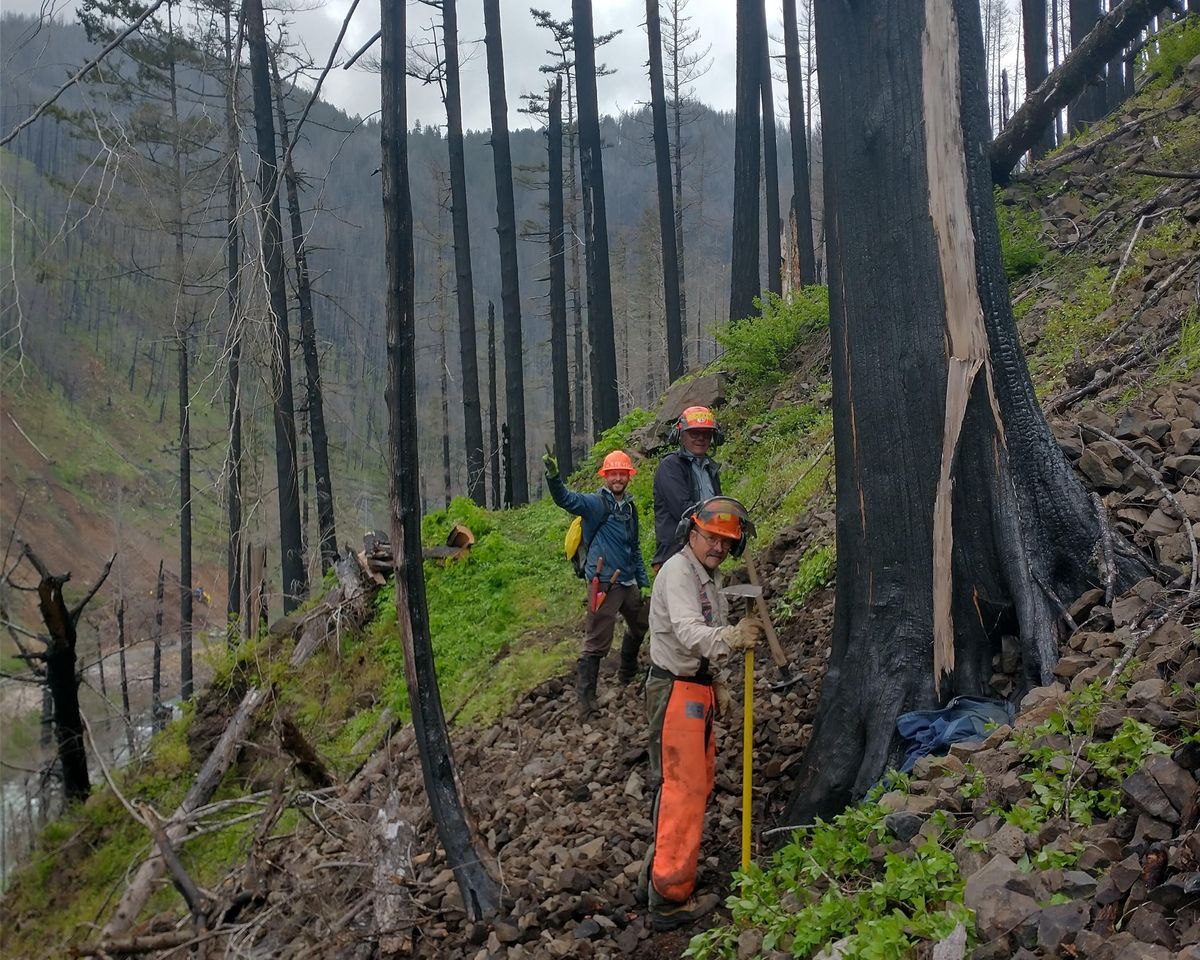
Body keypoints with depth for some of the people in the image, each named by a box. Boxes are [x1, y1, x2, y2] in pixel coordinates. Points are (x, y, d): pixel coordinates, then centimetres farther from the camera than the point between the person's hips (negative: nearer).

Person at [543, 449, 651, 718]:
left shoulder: (629, 507, 13)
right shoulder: (596, 503, -10)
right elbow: (567, 499, -30)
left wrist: (643, 582, 22)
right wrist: (553, 477, -49)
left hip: (627, 581, 8)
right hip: (604, 582, -8)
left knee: (639, 625, 26)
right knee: (597, 642, -9)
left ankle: (627, 672, 49)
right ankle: (585, 699, -4)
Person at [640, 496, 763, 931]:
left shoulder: (707, 576, 16)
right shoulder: (678, 573, -18)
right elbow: (688, 630, -35)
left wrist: (713, 686, 24)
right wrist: (729, 638, -51)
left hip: (697, 687, 11)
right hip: (676, 691, -11)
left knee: (697, 782, 19)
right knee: (683, 789, -10)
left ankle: (658, 870, 33)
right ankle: (671, 897, -6)